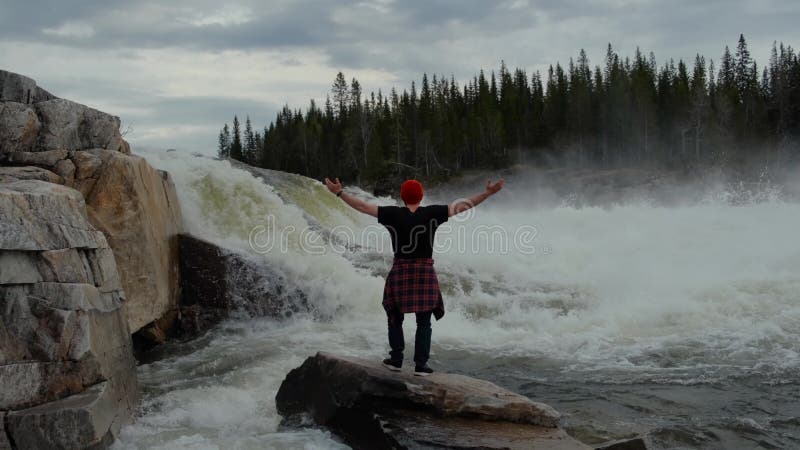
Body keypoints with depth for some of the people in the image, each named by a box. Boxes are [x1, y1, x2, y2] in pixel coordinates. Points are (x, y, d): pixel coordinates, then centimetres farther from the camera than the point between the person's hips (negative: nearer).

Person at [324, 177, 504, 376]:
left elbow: (363, 206, -5)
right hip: (425, 271, 0)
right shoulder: (432, 213, -5)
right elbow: (463, 205, -4)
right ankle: (421, 365, 6)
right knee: (424, 322, 8)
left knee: (395, 318, 17)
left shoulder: (393, 214, -6)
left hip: (400, 271, 0)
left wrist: (339, 192, 1)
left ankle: (396, 359, 21)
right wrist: (488, 193, -1)